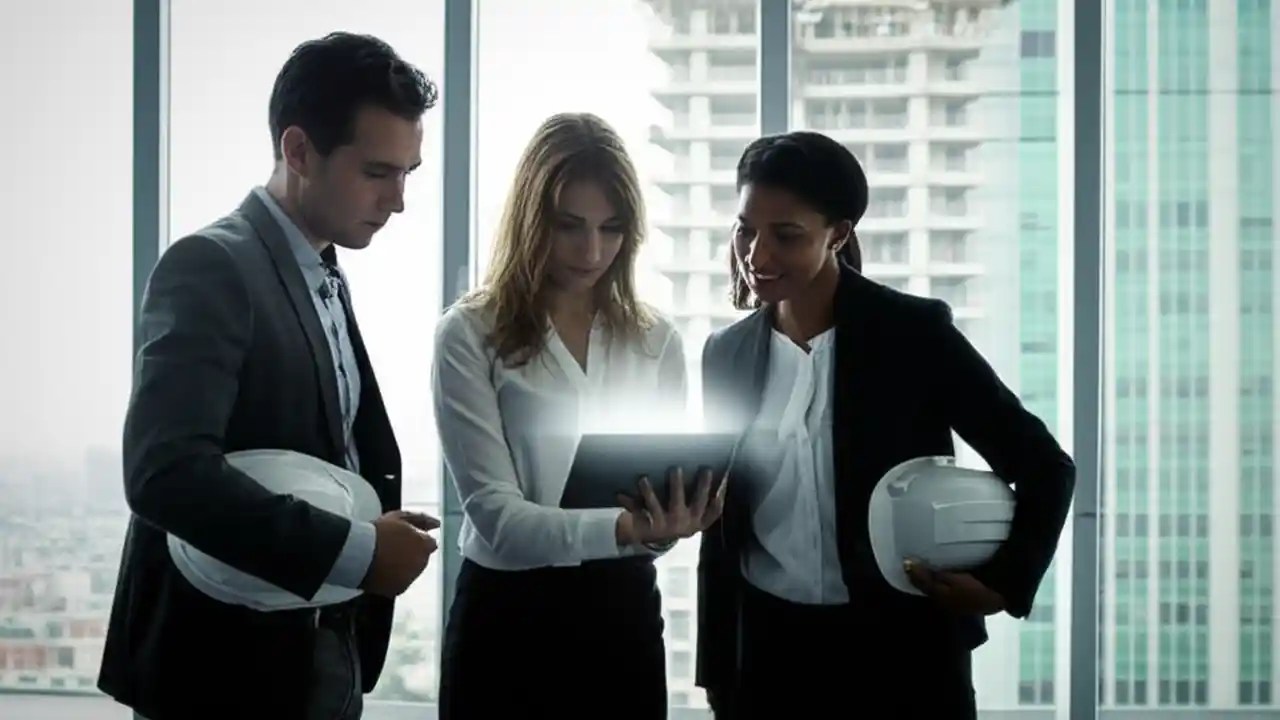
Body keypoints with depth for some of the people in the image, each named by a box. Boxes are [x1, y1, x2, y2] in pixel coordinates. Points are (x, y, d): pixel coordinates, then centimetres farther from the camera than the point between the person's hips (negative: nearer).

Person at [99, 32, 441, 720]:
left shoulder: (326, 280, 13)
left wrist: (382, 535, 0)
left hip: (322, 660, 8)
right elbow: (165, 472, -26)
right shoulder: (210, 267, -14)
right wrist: (354, 550, -23)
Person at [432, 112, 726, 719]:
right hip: (508, 617, -3)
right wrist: (625, 528, -30)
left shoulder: (655, 340, 6)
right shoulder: (469, 335, -8)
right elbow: (496, 512, -15)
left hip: (623, 616, 4)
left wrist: (666, 525, -21)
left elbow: (661, 495, 3)